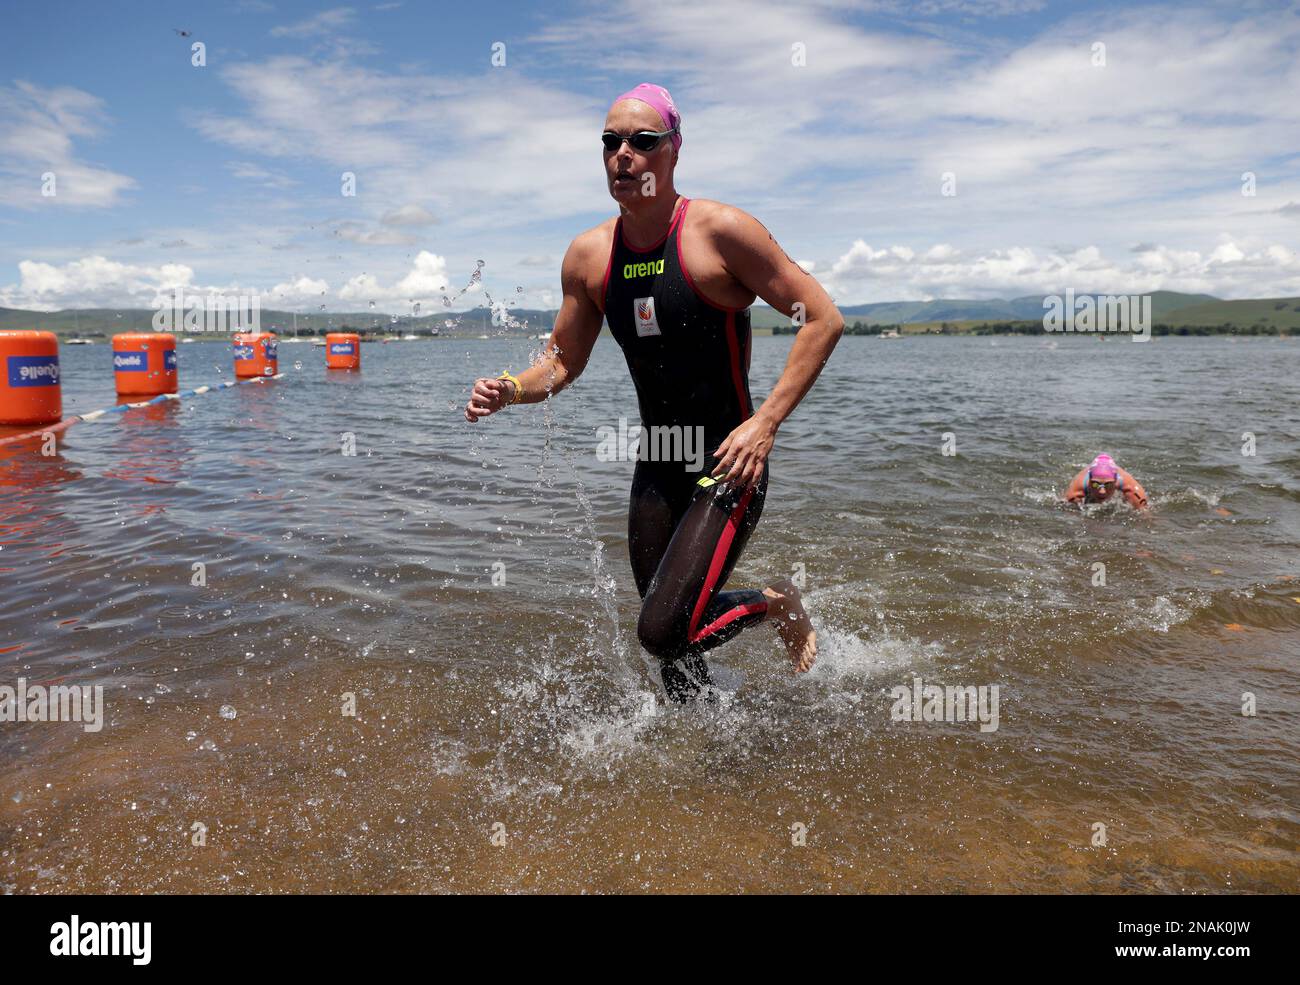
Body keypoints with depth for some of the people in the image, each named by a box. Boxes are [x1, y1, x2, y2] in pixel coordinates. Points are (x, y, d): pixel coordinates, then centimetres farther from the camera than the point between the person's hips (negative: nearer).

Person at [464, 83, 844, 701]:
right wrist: (510, 390, -9)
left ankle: (779, 605, 15)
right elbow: (563, 362, 12)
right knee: (668, 634, 13)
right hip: (654, 470, 5)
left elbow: (823, 319, -11)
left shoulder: (719, 231, -13)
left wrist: (766, 422, -19)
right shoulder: (588, 255, 2)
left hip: (728, 465, -5)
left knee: (663, 631, -14)